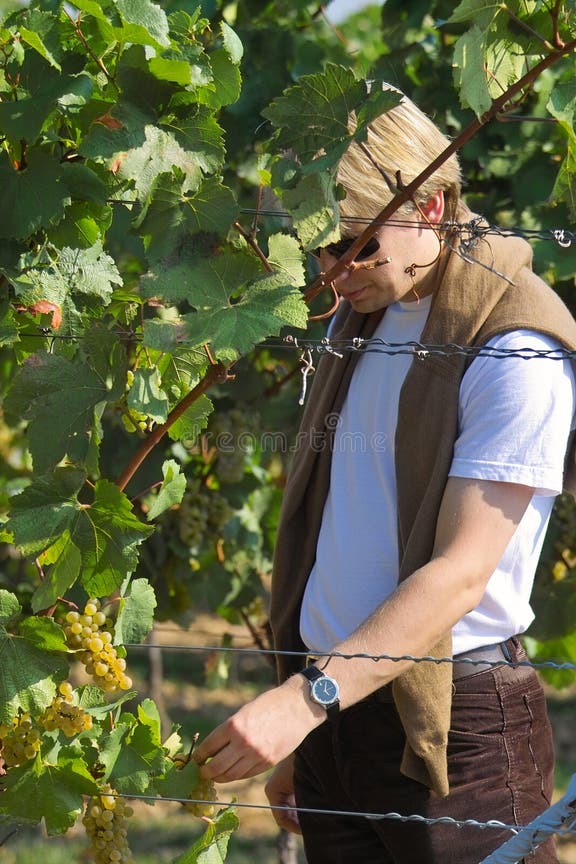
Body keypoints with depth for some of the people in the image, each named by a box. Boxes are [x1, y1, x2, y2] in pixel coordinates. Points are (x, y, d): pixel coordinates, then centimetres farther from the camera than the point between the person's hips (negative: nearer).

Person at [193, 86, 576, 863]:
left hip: (453, 722, -7)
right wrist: (295, 737, 15)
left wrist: (304, 698, -27)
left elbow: (461, 572, -19)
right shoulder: (359, 318, 13)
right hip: (330, 708, 7)